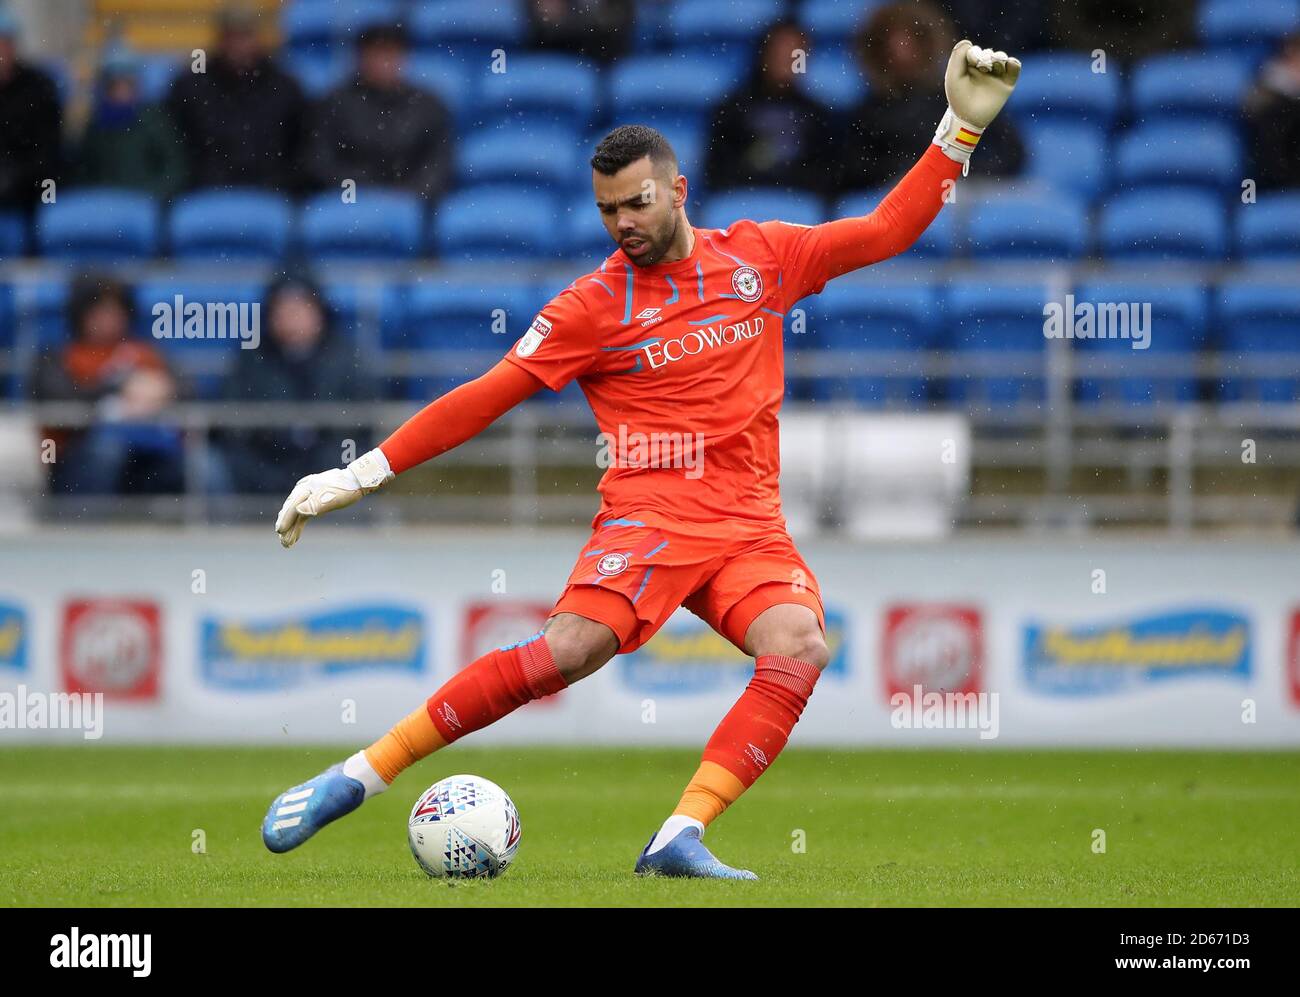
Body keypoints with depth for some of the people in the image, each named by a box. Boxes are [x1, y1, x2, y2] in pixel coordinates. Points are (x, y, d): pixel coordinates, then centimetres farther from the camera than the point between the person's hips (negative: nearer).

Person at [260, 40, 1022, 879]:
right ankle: (358, 777, -20)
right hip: (651, 512, -3)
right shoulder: (594, 306, 2)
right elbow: (483, 400, 3)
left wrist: (962, 129, 13)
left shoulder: (760, 258, 11)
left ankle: (679, 840, -31)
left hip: (753, 526, 3)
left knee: (799, 648, -27)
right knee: (572, 647, -28)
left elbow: (884, 232, 20)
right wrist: (359, 476, -1)